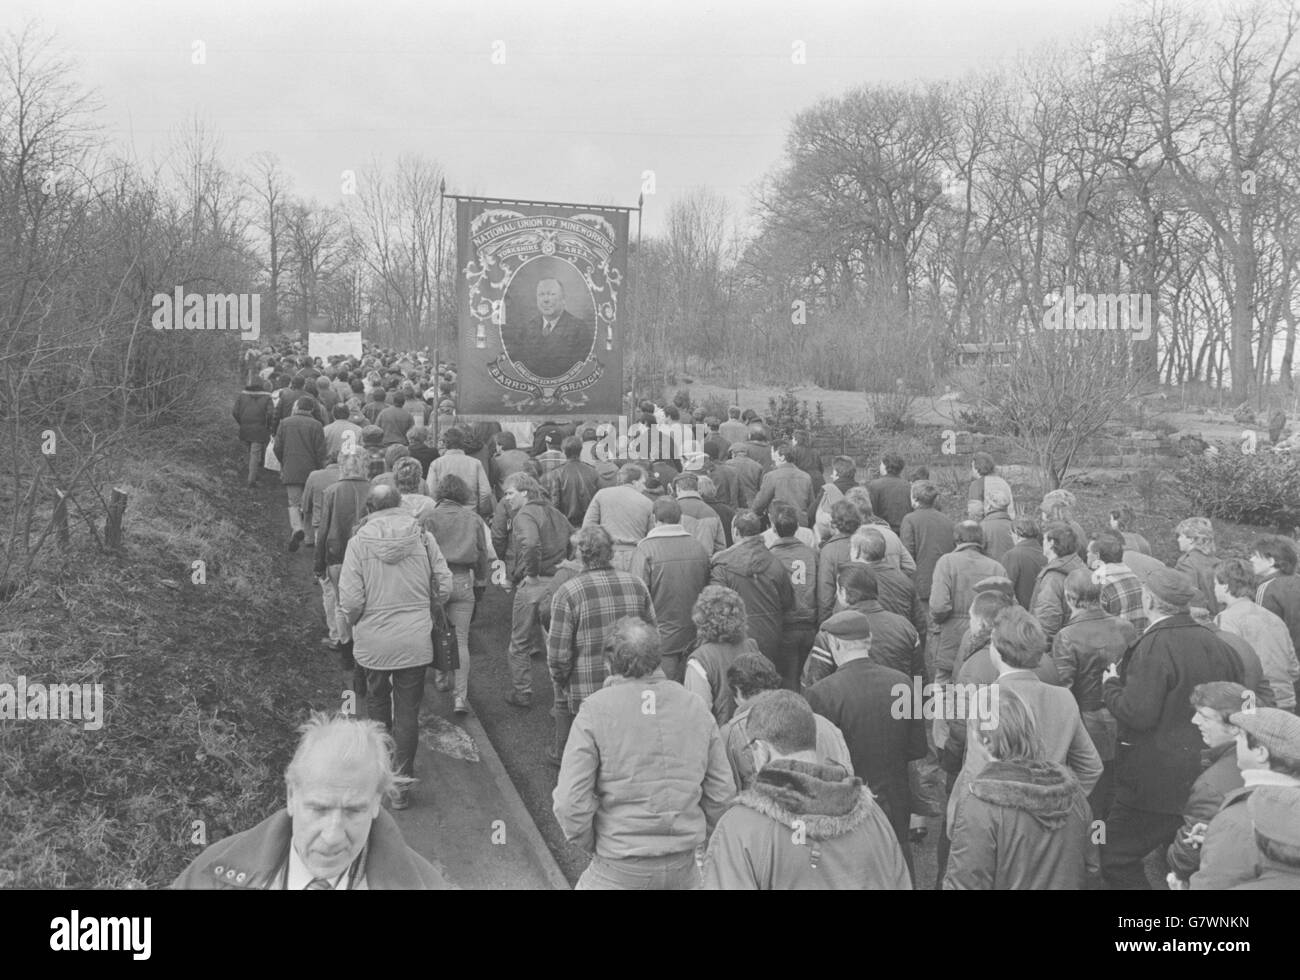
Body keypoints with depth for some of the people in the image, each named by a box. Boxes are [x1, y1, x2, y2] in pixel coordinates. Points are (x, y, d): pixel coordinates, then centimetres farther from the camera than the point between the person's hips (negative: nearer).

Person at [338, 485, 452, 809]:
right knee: (408, 711, 8)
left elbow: (350, 600, -13)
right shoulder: (422, 537, -6)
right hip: (415, 640, 0)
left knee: (377, 701, 23)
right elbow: (444, 586, -4)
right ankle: (401, 782, 11)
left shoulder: (359, 542, -10)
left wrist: (356, 621, 8)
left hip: (373, 641, 0)